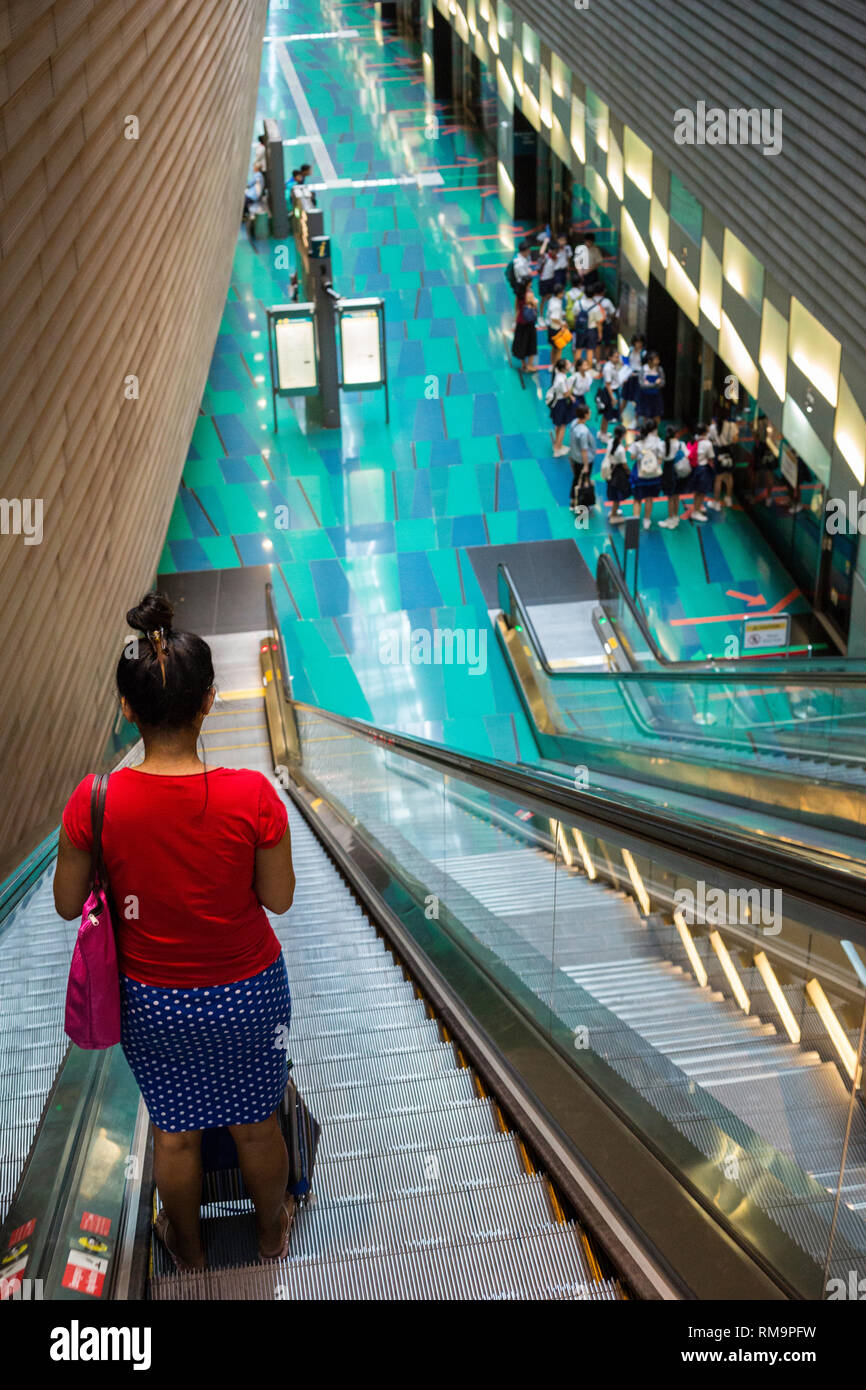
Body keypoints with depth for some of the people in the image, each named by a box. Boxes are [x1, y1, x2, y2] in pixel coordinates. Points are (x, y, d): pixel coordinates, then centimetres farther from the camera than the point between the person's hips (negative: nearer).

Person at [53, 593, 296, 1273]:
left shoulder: (95, 800, -23)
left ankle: (188, 1248, 49)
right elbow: (279, 899, -11)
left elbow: (67, 904, -7)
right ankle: (273, 1232, 50)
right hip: (249, 993, -1)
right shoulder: (253, 795, -26)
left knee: (175, 1132, 25)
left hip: (152, 1000, 1)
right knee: (257, 1124, 25)